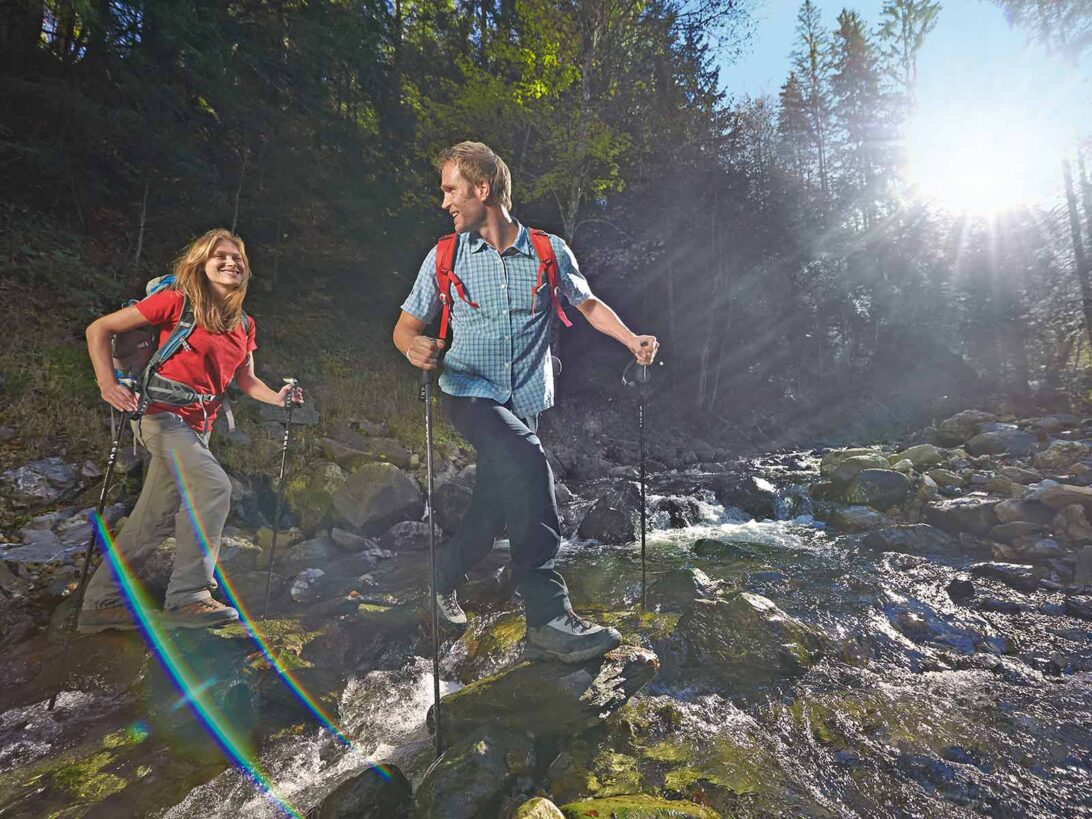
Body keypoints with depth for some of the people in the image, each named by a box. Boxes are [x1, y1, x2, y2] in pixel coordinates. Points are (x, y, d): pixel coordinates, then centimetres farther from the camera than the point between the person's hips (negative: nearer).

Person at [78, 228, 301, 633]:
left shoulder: (244, 325, 10)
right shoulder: (176, 300, -7)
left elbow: (246, 380, 16)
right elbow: (99, 329, -3)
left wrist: (278, 398, -3)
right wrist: (107, 383, -15)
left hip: (198, 425, 7)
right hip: (163, 413, -7)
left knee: (156, 519, 8)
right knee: (214, 486, -26)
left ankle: (100, 603, 22)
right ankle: (188, 596, -18)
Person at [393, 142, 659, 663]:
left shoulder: (549, 252, 5)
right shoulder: (445, 258, 5)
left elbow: (587, 303, 16)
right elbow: (406, 325, 7)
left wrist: (632, 339, 0)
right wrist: (412, 346, -17)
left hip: (524, 403, 3)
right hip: (471, 395, -2)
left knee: (493, 508, 6)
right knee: (528, 463, -29)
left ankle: (441, 577, 37)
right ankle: (548, 618, -22)